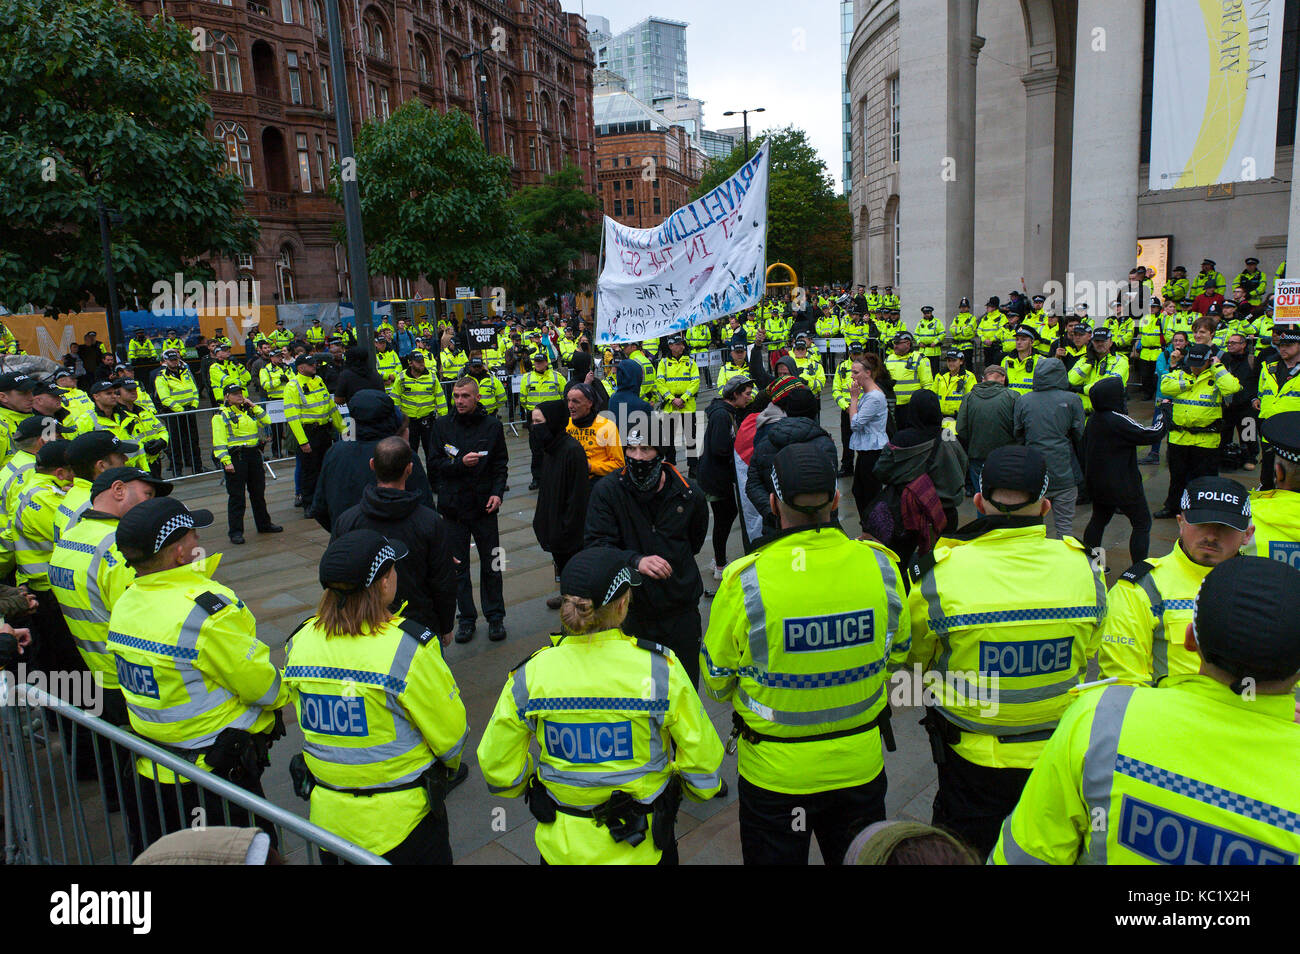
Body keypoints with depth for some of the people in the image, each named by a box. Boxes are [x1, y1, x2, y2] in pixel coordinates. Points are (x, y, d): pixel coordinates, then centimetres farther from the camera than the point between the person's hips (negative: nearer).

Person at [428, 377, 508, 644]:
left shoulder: (492, 425, 1)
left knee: (491, 564, 6)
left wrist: (497, 492, -9)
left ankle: (495, 616, 20)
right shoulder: (442, 425, 2)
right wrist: (460, 463, -18)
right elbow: (436, 464, -1)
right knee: (458, 566, 8)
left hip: (484, 504, -1)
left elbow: (501, 464, 5)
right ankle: (466, 619, 20)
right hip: (453, 504, 1)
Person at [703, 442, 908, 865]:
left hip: (774, 774, -2)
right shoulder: (879, 566, -15)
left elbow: (716, 683, -10)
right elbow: (898, 654, 3)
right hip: (860, 765, 2)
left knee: (775, 857, 22)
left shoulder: (744, 581, -24)